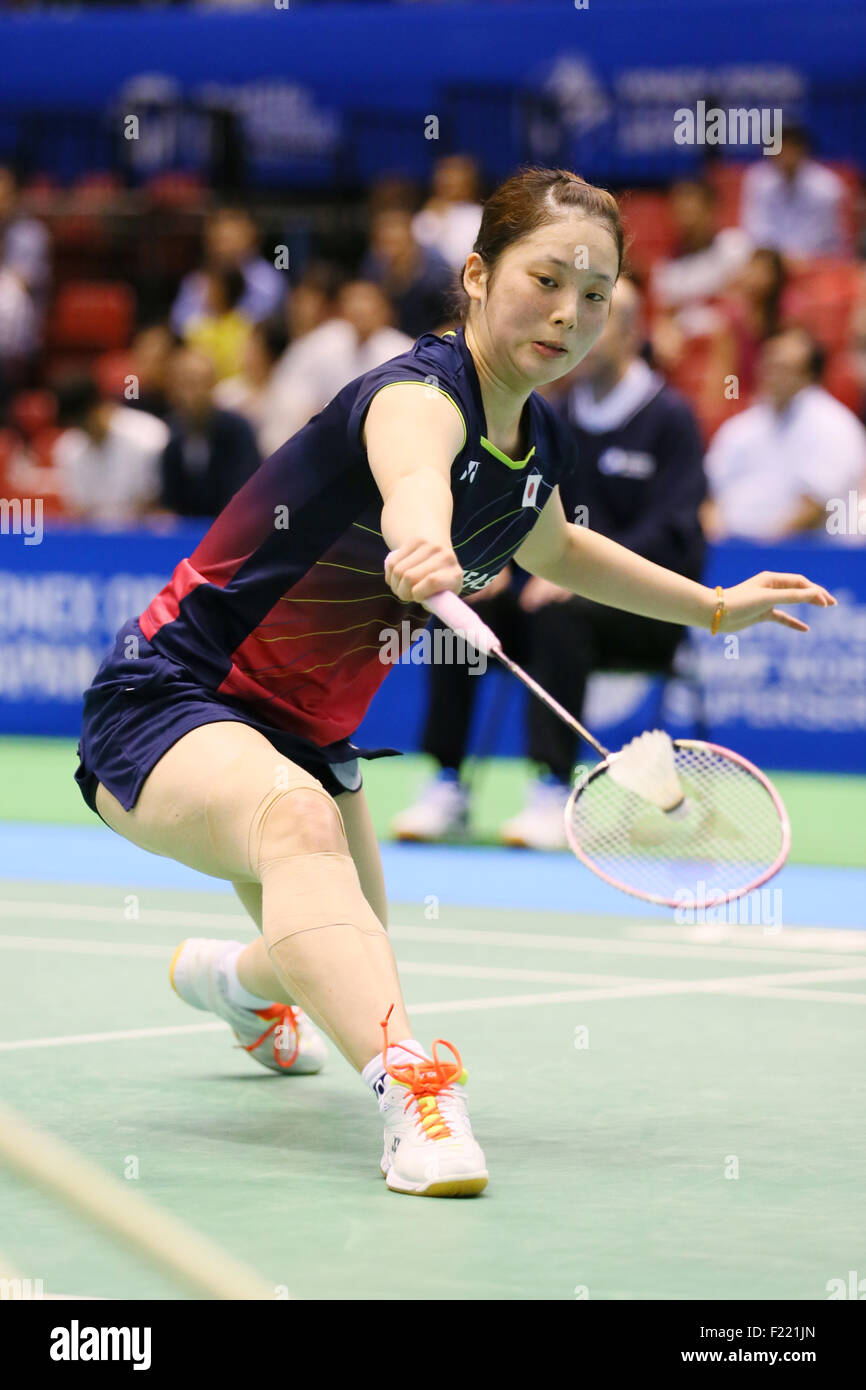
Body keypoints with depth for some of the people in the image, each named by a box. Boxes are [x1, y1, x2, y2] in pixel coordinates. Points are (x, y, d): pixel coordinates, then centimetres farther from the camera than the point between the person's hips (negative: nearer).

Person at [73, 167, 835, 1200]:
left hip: (305, 733, 9)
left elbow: (553, 548, 28)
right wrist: (421, 545, -75)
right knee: (295, 816, -41)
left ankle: (235, 977, 56)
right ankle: (413, 1092, -58)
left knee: (348, 973, 19)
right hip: (166, 702, -9)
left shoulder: (537, 444, 2)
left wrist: (713, 605, 31)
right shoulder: (421, 390, -25)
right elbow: (412, 469, -53)